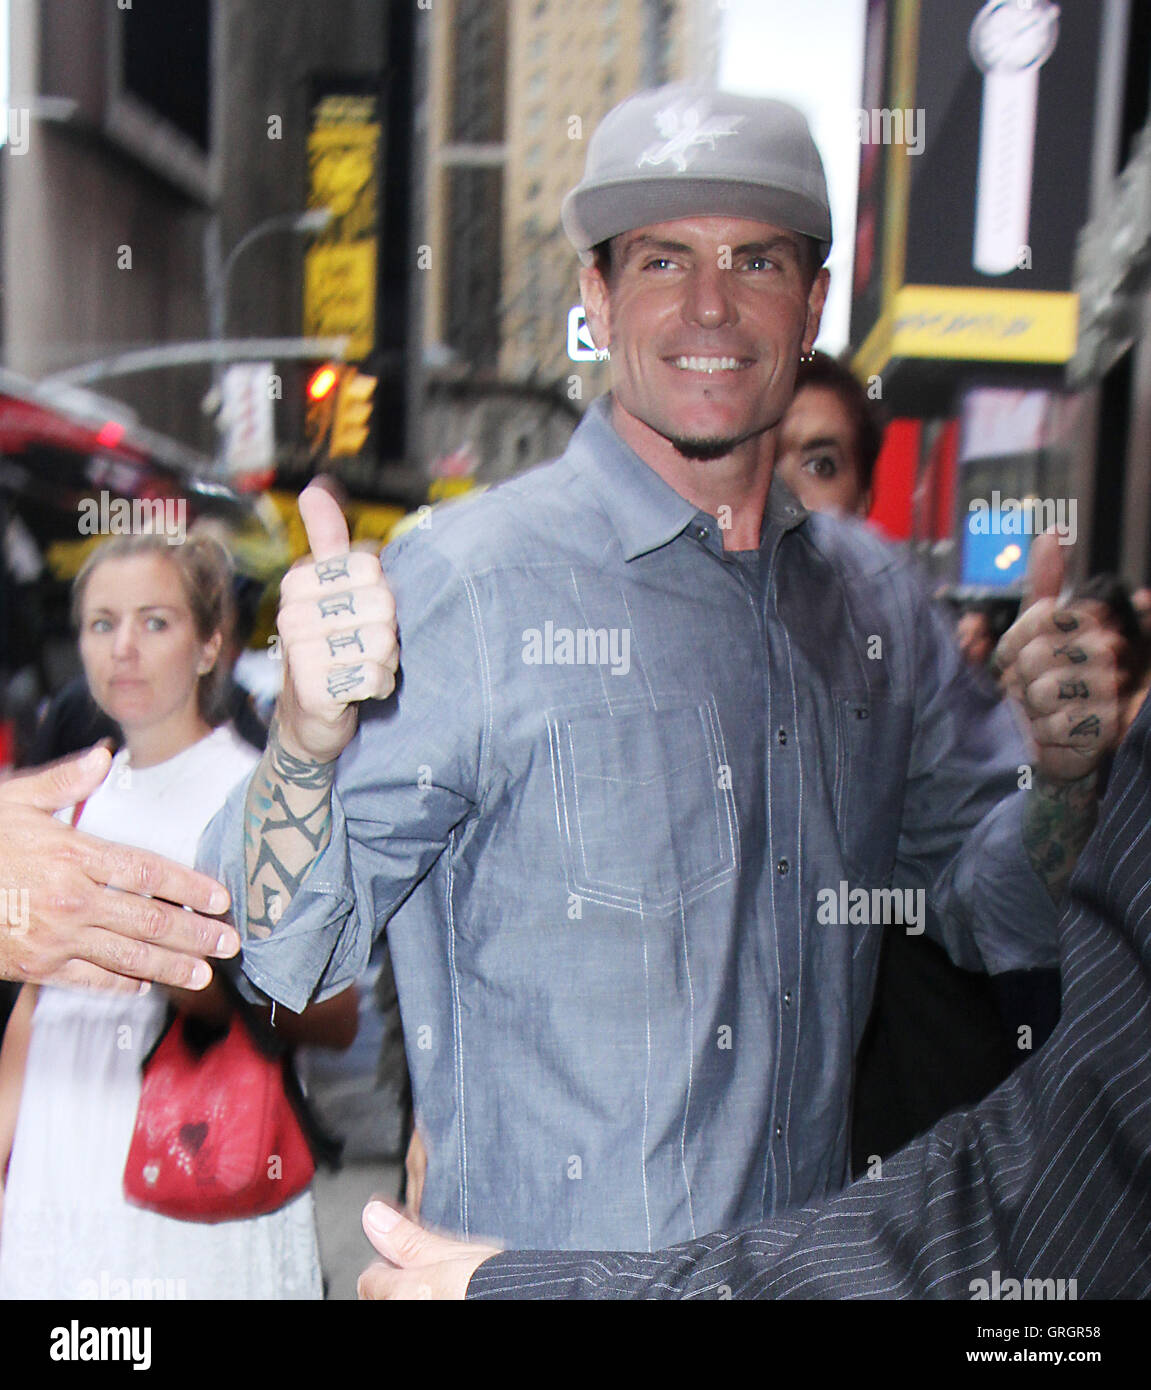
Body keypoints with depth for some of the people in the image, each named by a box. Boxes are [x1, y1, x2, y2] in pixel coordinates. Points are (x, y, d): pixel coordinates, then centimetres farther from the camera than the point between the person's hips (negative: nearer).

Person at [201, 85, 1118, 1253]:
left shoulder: (875, 596, 0)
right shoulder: (464, 582, -17)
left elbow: (991, 912, 9)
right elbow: (285, 953, -18)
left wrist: (1064, 773, -11)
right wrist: (309, 734, -36)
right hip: (527, 1270, -5)